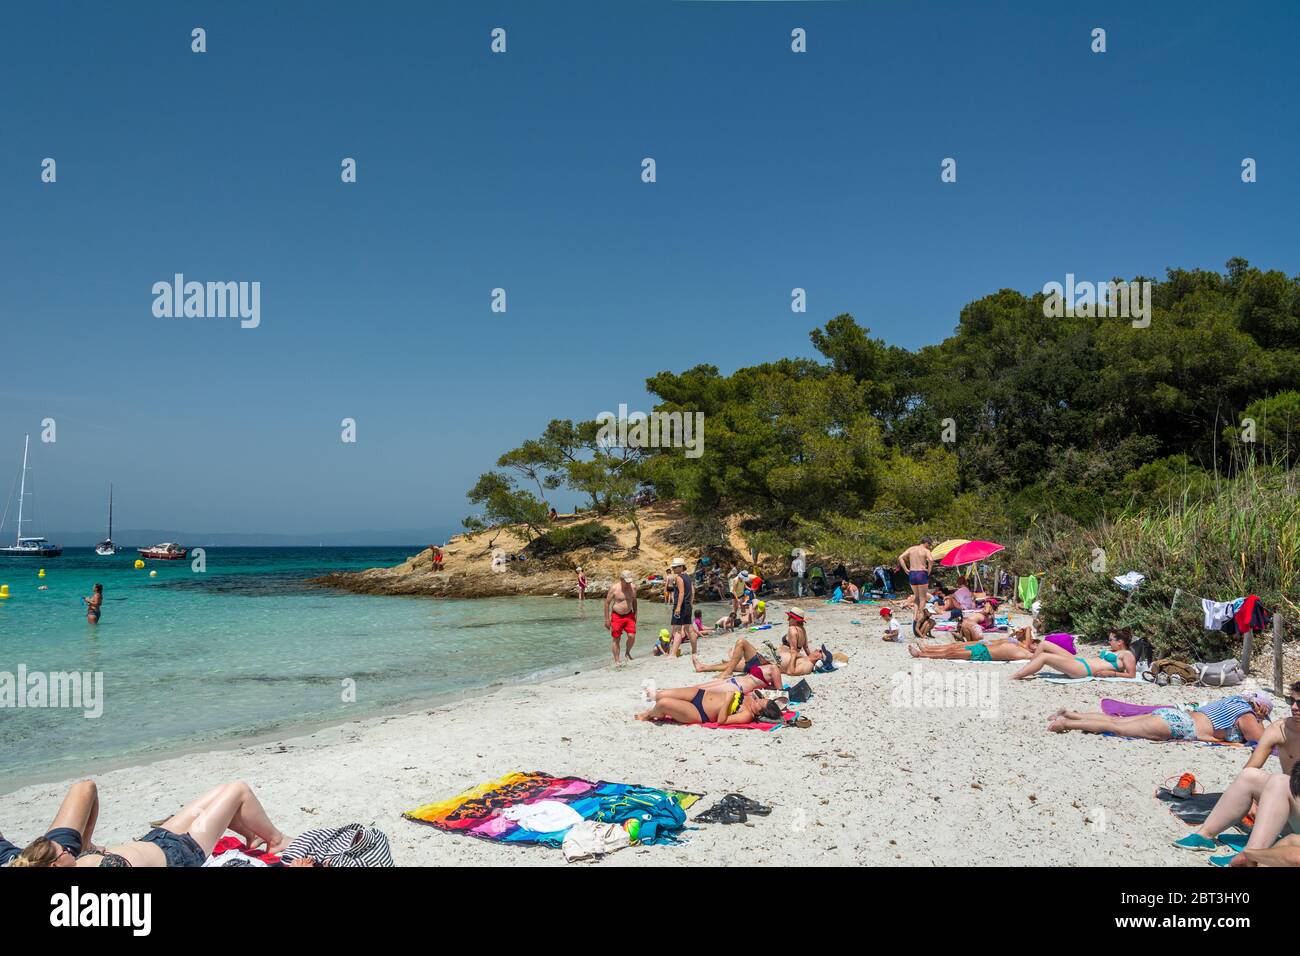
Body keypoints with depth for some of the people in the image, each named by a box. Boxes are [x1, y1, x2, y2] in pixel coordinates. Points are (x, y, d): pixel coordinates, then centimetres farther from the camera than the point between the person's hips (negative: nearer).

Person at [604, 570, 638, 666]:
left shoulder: (633, 588, -1)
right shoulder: (614, 588, -12)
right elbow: (607, 603, -6)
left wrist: (635, 614, 16)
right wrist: (607, 619, -6)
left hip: (629, 615, 3)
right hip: (616, 616, -3)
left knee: (632, 636, -10)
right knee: (616, 639, 1)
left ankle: (628, 653, 18)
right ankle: (617, 660, 12)